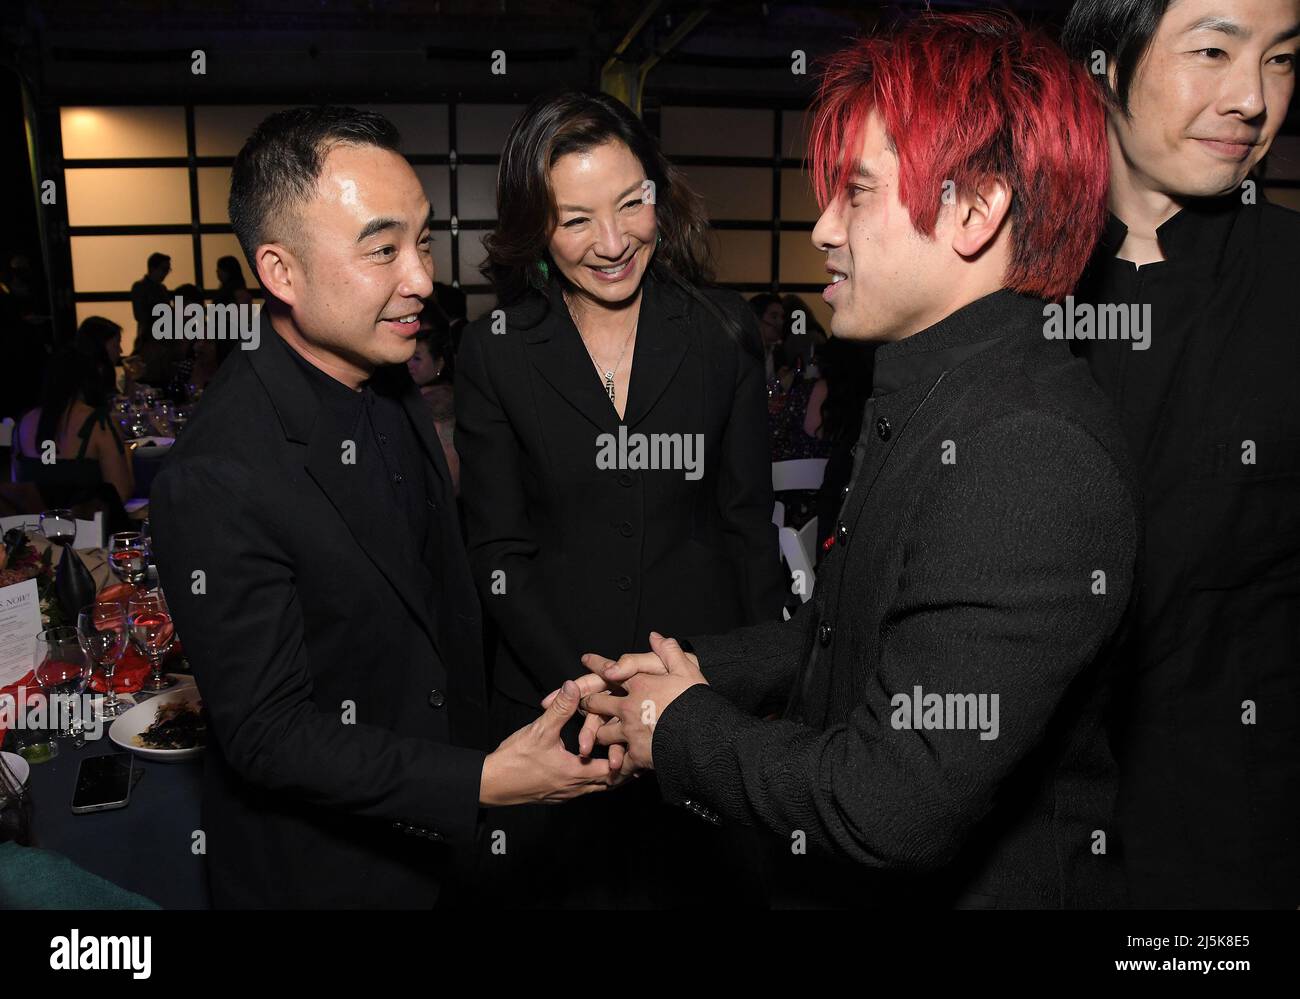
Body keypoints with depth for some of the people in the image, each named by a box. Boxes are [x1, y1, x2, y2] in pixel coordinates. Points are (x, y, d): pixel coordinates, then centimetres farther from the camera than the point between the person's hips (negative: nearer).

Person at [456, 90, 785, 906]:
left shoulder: (723, 332, -3)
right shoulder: (495, 354, -6)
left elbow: (748, 520, 1)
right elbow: (499, 551, -5)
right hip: (555, 699, -1)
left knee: (700, 881, 19)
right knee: (569, 884, 17)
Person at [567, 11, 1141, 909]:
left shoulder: (1032, 457, -29)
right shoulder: (928, 397, 2)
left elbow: (897, 804, -31)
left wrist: (684, 728, -17)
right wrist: (702, 671, -2)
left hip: (976, 884, -7)